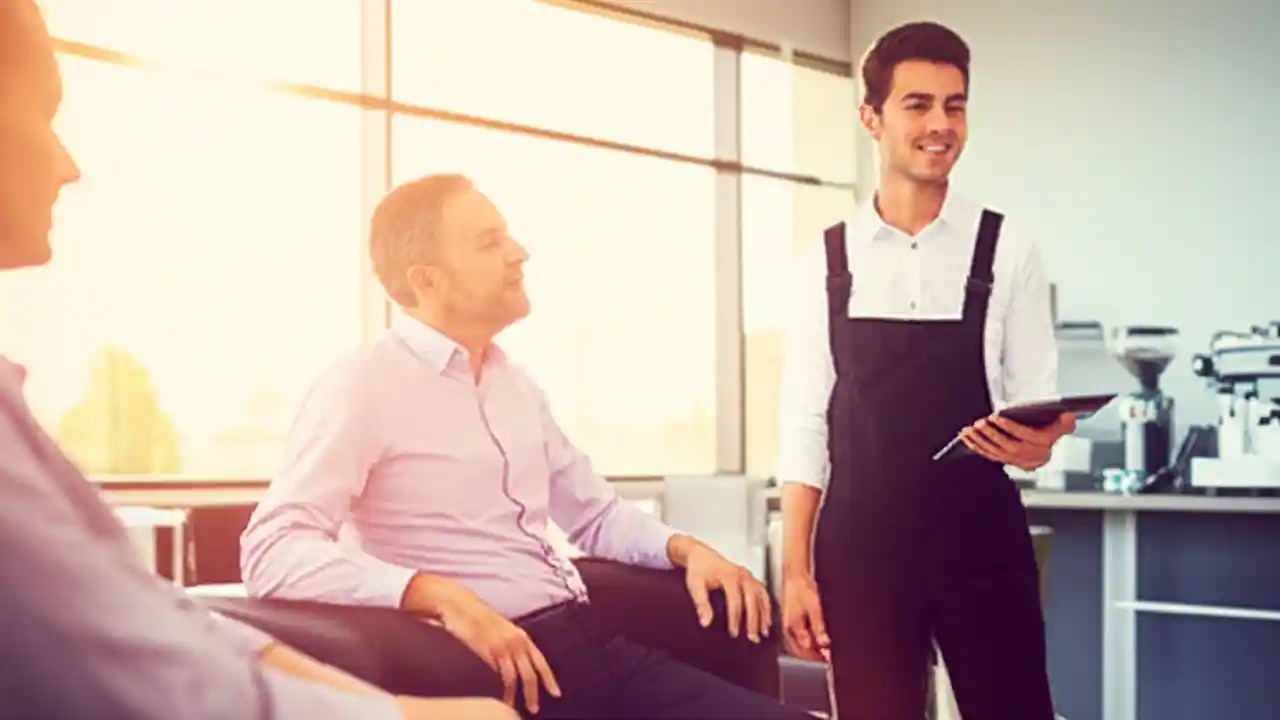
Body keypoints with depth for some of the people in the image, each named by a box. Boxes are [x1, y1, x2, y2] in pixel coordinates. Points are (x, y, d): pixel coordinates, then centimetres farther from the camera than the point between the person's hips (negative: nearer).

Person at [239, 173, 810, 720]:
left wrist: (685, 548, 8)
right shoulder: (362, 385, -7)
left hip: (593, 646, 7)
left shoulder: (516, 385, 17)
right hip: (497, 670, -7)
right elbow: (273, 553, -19)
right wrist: (441, 596, -29)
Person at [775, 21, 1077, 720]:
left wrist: (1035, 444, -21)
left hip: (982, 541, 0)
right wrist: (795, 570, -1)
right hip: (861, 547, 1)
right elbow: (804, 425, 5)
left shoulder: (1006, 251, 3)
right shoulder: (825, 261, 5)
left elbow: (1036, 403, 3)